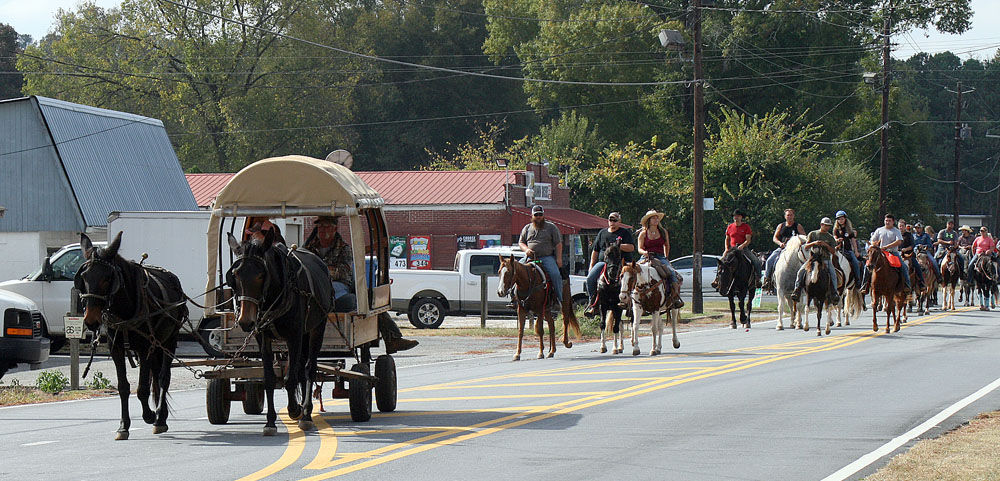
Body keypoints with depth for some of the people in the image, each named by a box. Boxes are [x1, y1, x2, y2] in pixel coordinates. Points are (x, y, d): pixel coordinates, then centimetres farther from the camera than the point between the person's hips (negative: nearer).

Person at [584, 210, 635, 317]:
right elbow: (595, 251, 23)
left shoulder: (625, 232, 10)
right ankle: (593, 305, -10)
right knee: (590, 279, -18)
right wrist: (591, 266, 15)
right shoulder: (602, 233, 21)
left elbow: (631, 248, -3)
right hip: (603, 261, 3)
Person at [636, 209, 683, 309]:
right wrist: (644, 252, -18)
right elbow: (639, 249, 3)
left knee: (671, 272, -28)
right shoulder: (643, 234, 7)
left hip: (661, 257, 1)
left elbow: (667, 246, 25)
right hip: (647, 258, -1)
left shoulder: (663, 232, 12)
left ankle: (676, 298, -30)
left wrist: (666, 258, 20)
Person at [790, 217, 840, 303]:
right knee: (801, 272, -21)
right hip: (813, 258, 0)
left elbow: (833, 252, 5)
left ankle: (834, 292, -22)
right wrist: (814, 243, -16)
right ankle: (797, 290, -16)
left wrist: (826, 245, -13)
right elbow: (806, 246, 3)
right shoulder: (812, 234, 11)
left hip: (825, 259, 0)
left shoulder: (830, 238, 11)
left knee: (833, 273, -26)